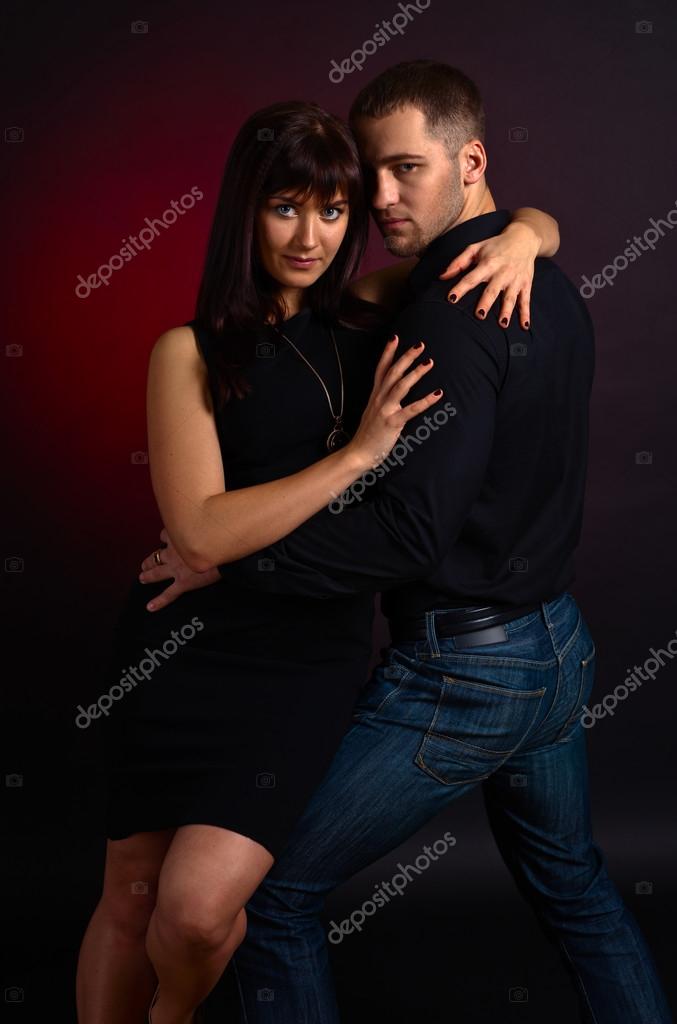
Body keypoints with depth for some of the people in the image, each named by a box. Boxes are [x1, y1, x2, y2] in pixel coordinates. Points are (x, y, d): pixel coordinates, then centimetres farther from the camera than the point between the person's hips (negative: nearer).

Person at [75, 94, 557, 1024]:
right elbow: (202, 532, -17)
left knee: (198, 906, -11)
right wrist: (359, 453, -17)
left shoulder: (373, 322, 3)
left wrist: (518, 239, -11)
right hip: (183, 646, -1)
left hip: (313, 654, 1)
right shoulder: (190, 352, -5)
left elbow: (534, 219, 13)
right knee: (131, 894, 9)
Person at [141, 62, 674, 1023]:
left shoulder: (453, 305, -21)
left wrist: (227, 559, -19)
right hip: (559, 648, 9)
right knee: (571, 881, 28)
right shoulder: (554, 290, 7)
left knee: (271, 891, 4)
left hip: (462, 670, -9)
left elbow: (410, 530, -26)